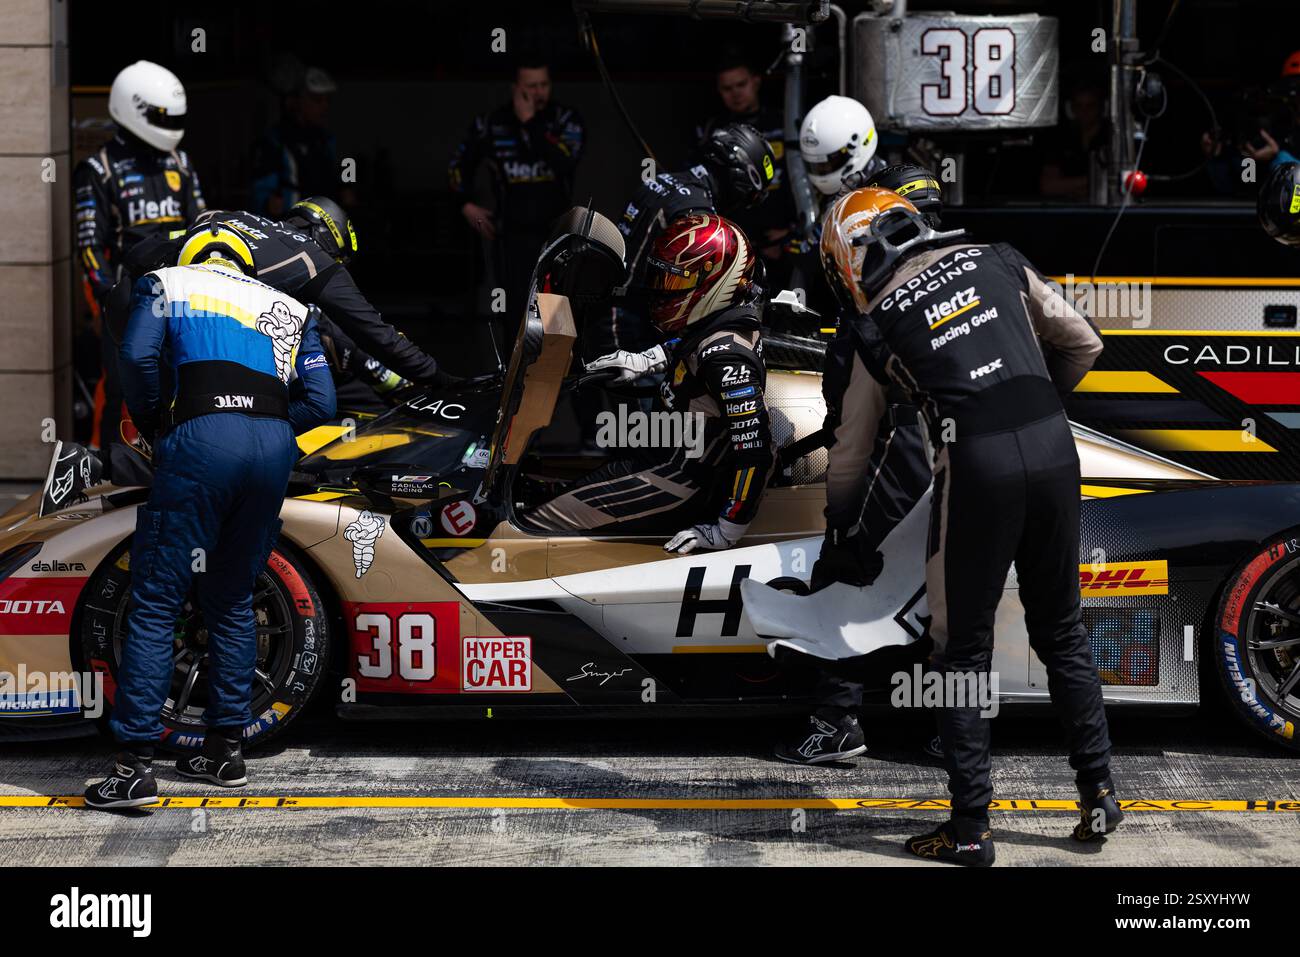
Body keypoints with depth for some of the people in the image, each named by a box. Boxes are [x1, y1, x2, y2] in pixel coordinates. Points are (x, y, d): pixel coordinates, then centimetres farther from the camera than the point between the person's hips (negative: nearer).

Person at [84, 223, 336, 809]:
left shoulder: (167, 283, 19)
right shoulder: (289, 309, 28)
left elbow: (138, 356, 0)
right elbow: (319, 403, 17)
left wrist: (153, 424, 14)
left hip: (202, 438, -4)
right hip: (274, 448, 4)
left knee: (156, 602, -2)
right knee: (232, 600, 19)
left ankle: (136, 765, -7)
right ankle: (225, 750, 22)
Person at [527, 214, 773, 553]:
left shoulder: (727, 357, -30)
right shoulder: (725, 314, -2)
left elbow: (754, 450, -32)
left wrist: (727, 531, -27)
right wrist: (645, 362, 22)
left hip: (680, 480, -10)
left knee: (537, 526, -13)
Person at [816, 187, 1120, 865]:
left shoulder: (875, 325, 11)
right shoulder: (998, 264, 16)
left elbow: (850, 452, 20)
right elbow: (1083, 345, 19)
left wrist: (837, 531, 36)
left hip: (976, 468, -3)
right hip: (1053, 450, 3)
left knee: (963, 650, 7)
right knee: (1061, 631, 19)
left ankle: (970, 827, 6)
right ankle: (1098, 794, 21)